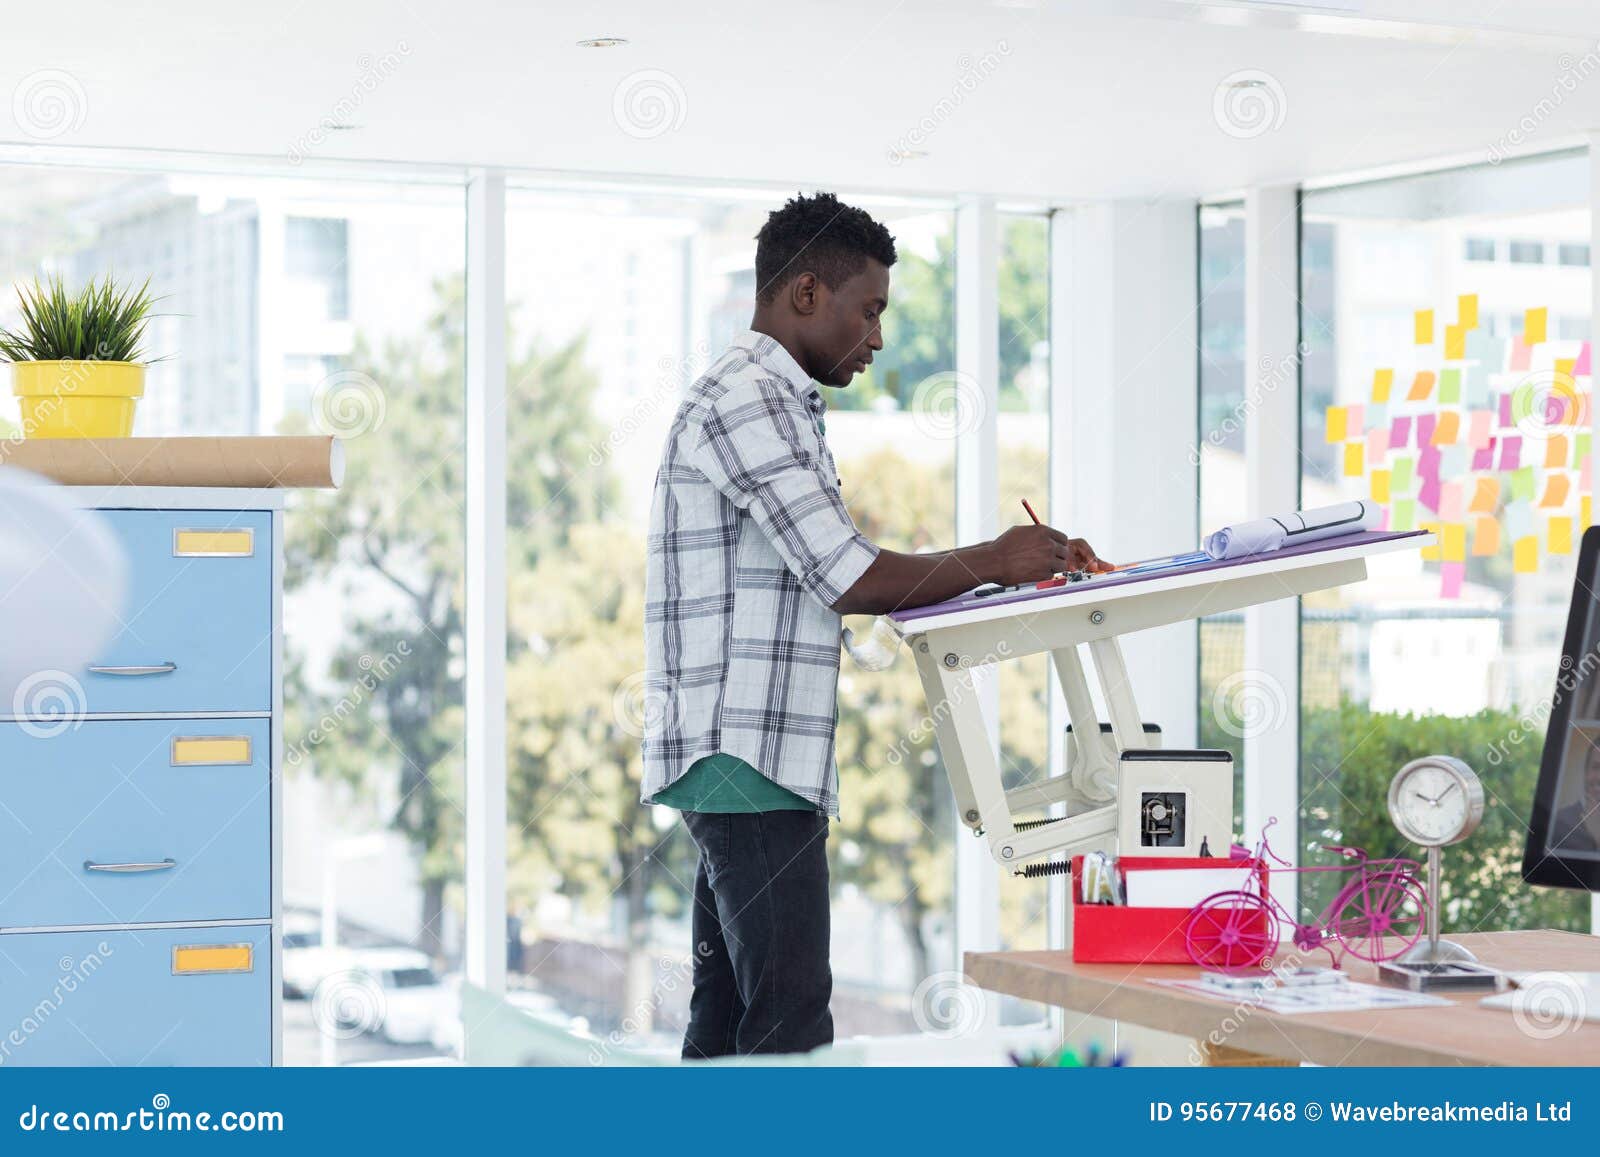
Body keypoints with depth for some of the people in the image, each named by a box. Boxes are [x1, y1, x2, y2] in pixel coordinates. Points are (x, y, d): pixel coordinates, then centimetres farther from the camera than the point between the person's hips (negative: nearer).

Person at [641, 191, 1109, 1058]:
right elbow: (853, 580, -16)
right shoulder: (746, 401, -11)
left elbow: (836, 578, 20)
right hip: (748, 759, -11)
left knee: (728, 1022, 9)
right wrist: (990, 562, -4)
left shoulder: (772, 403, 23)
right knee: (791, 1027, -12)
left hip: (749, 764, 11)